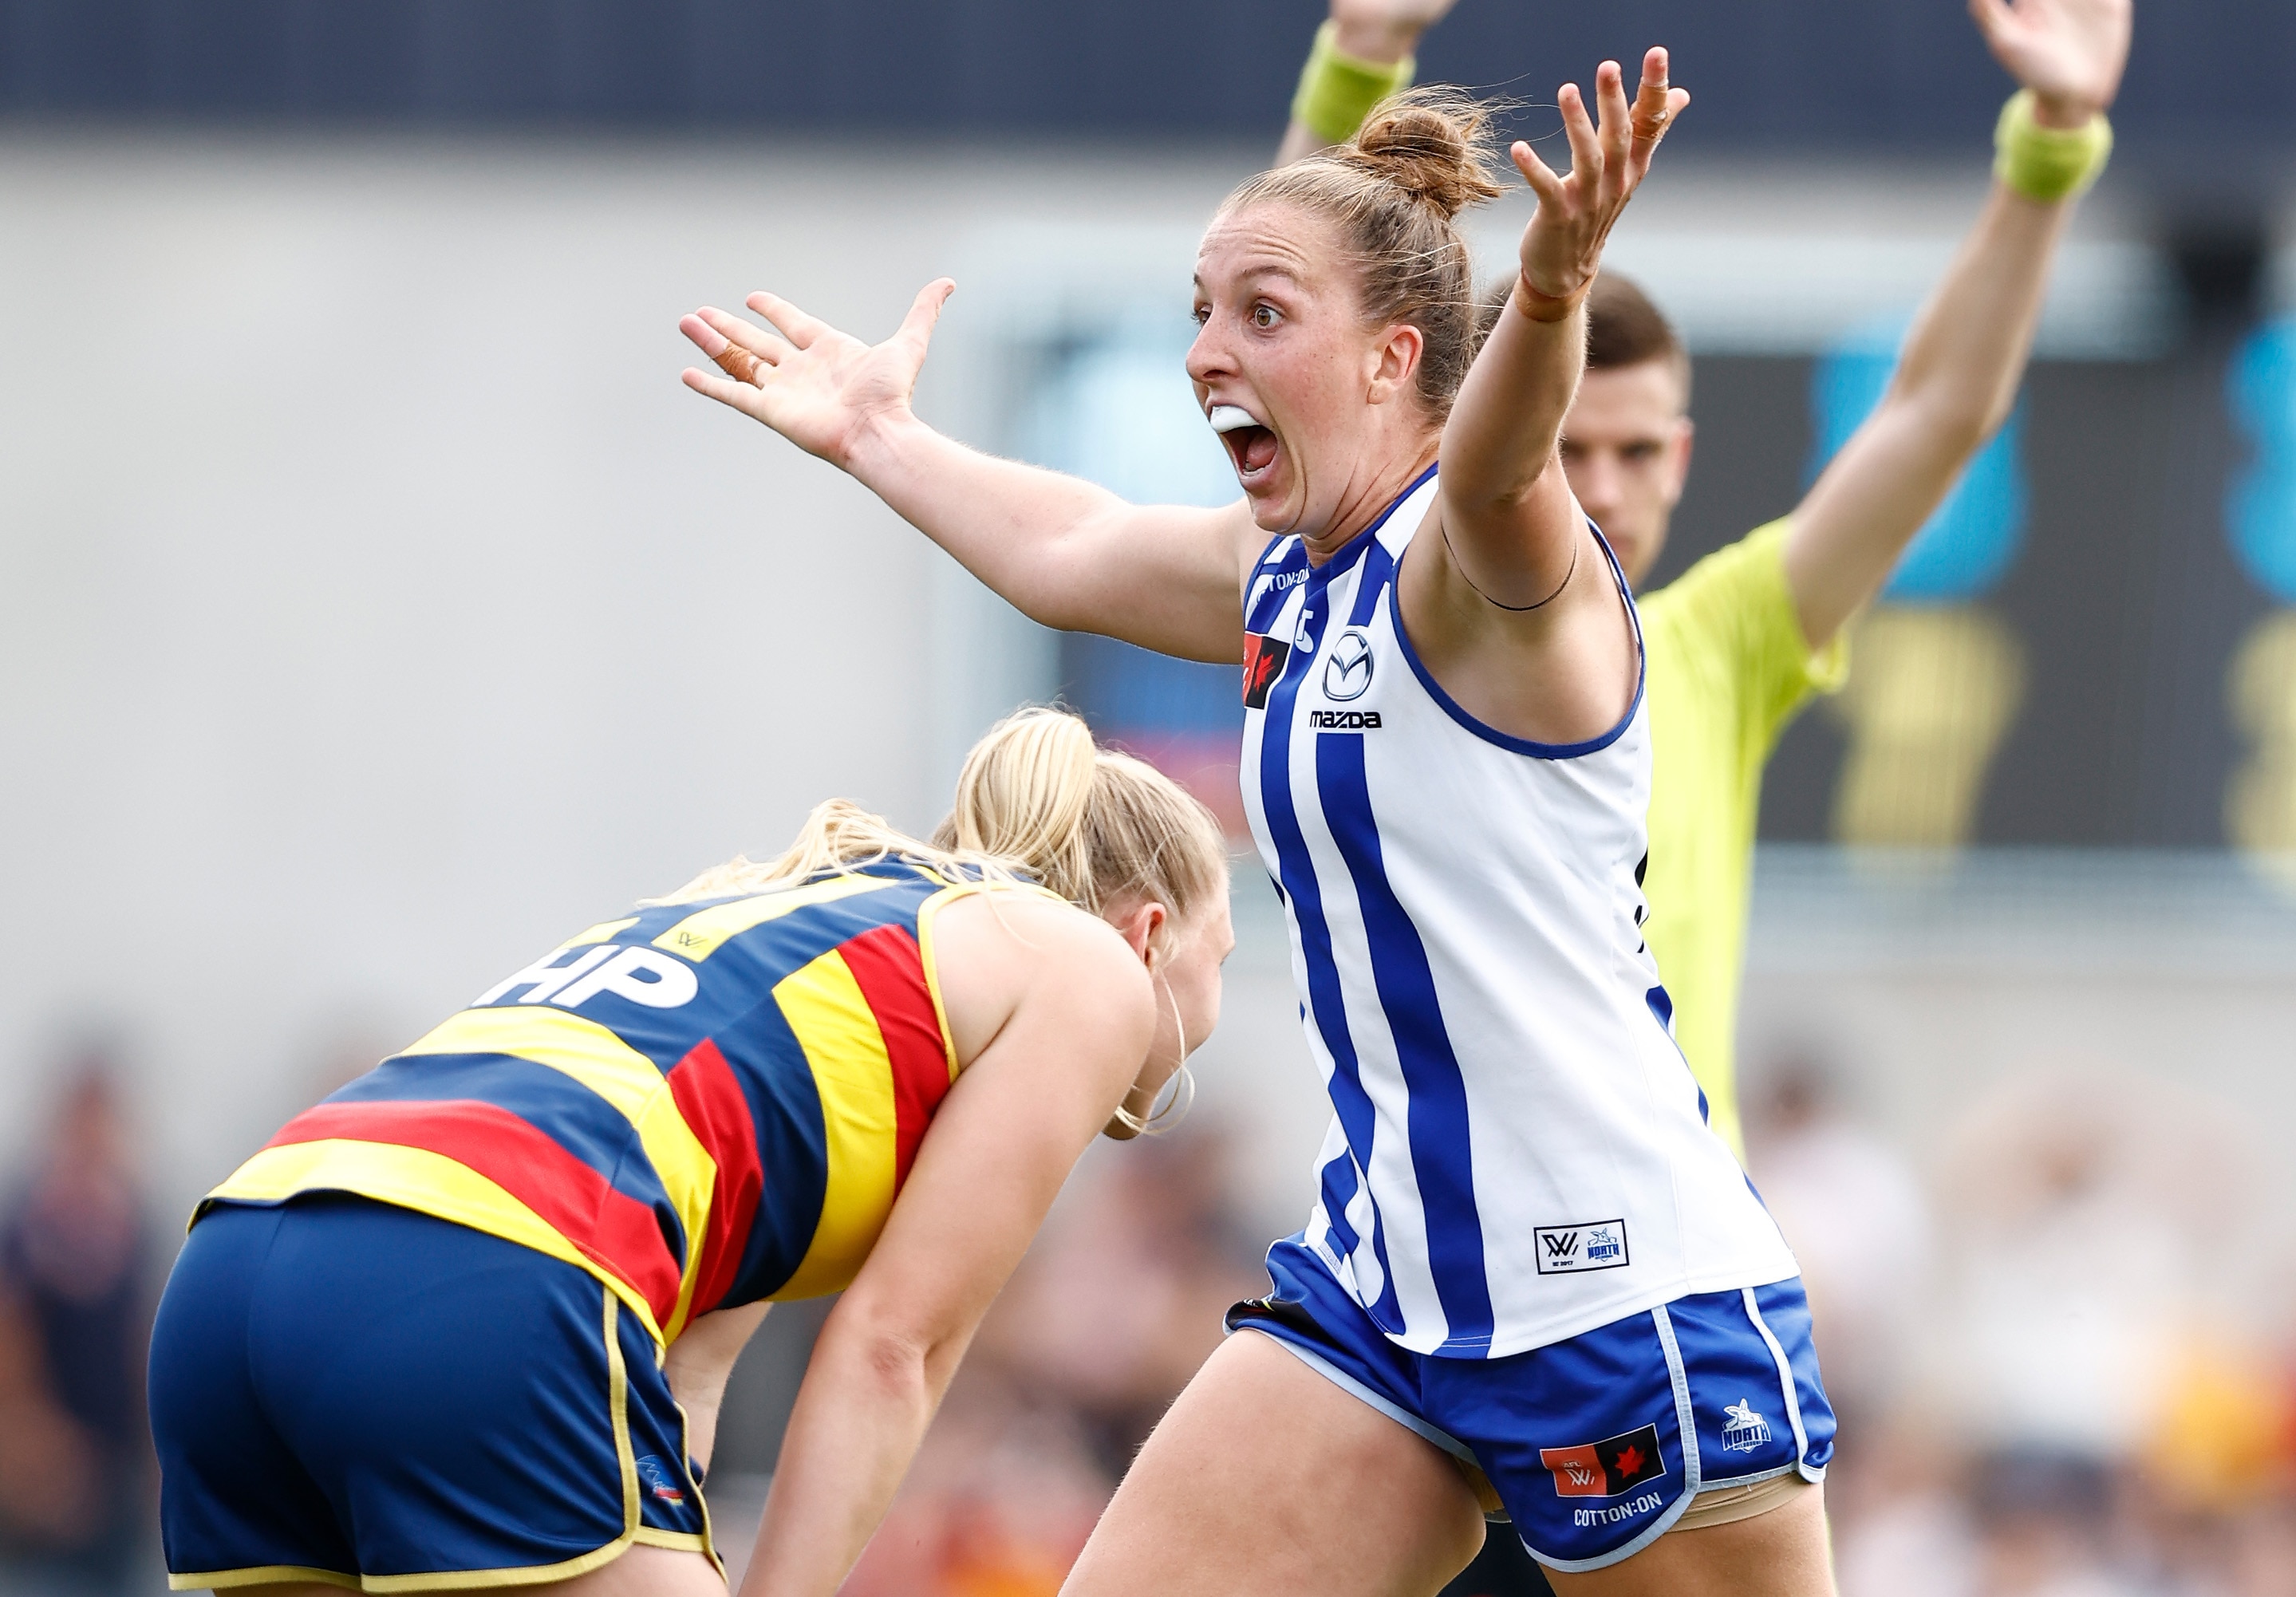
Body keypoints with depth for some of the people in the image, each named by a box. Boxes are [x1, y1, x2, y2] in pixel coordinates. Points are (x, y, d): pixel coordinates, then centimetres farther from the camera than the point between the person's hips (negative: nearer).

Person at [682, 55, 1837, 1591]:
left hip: (1623, 1291, -8)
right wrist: (881, 440, 49)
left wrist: (1550, 291, -60)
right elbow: (1073, 550, 33)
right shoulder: (1291, 574, 12)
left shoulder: (1479, 567, -13)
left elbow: (1497, 475, -38)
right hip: (1381, 1280, 8)